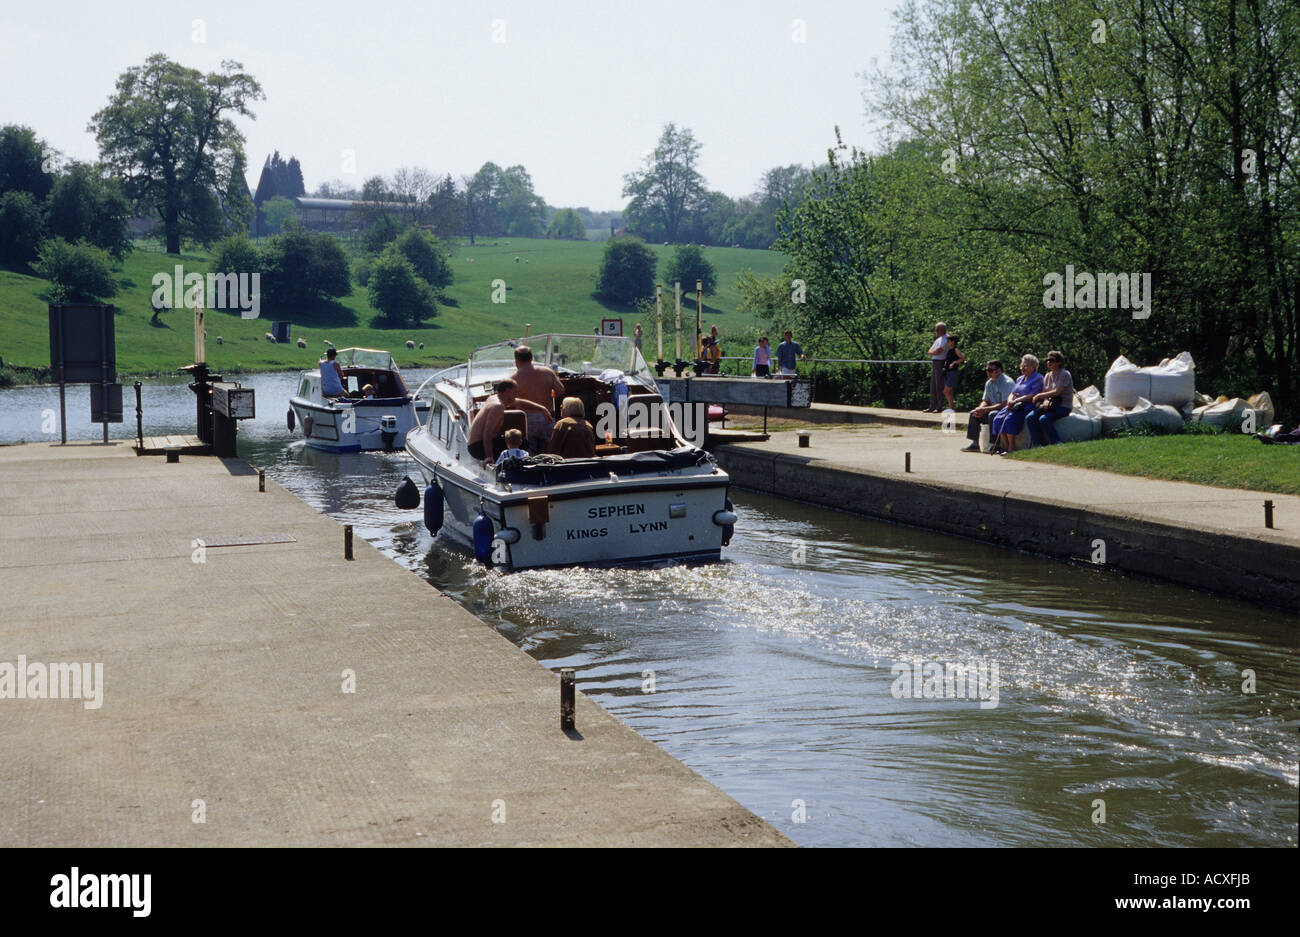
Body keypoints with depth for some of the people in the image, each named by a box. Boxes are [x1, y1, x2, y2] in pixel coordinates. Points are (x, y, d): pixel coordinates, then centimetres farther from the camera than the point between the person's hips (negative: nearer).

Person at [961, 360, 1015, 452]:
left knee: (992, 414, -35)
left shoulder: (1007, 383, -18)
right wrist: (980, 409, -10)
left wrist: (985, 409, -25)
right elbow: (985, 401, 15)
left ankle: (993, 444, -32)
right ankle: (974, 444, -7)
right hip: (993, 409, 9)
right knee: (973, 413, -4)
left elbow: (1005, 404, -25)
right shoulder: (989, 383, 9)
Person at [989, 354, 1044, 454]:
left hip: (1027, 406, -8)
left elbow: (1031, 396, -13)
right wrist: (1010, 400, -3)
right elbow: (1012, 393, 21)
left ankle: (1011, 448, -29)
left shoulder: (1038, 378, -2)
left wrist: (1016, 400, -16)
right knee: (998, 418, -15)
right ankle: (1005, 446, -14)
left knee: (1010, 418, -32)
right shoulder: (1020, 378, 24)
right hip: (1015, 405, 8)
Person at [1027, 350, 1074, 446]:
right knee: (1029, 418, -16)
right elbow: (1044, 392, 11)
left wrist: (1039, 396, -10)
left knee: (1044, 419, -32)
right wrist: (1045, 401, -13)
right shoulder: (1048, 376, 16)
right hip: (1050, 406, 7)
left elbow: (1057, 392, -15)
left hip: (1063, 406, -7)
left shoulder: (1065, 374, -7)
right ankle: (1038, 444, -16)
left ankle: (1057, 444, -23)